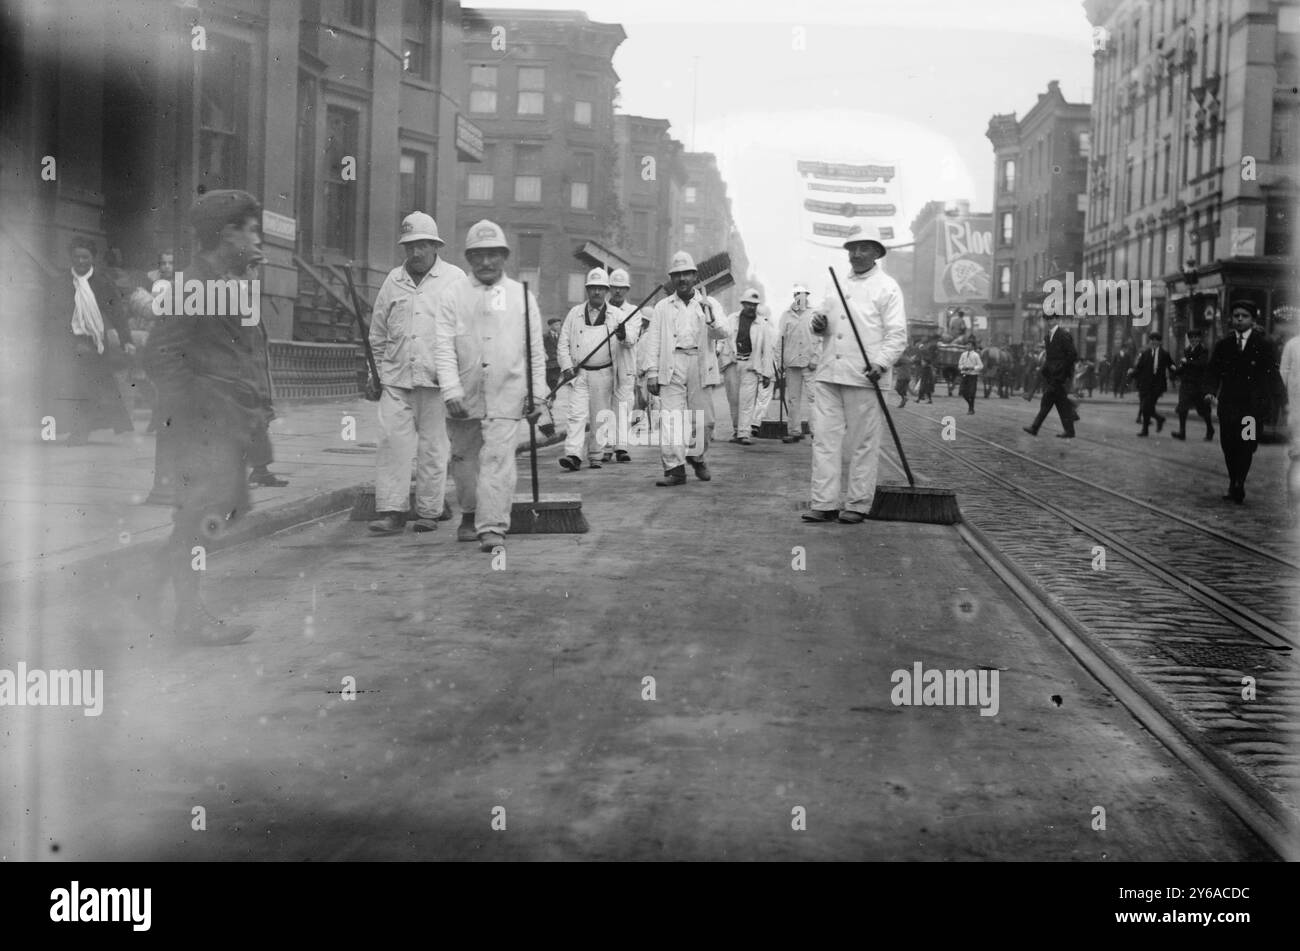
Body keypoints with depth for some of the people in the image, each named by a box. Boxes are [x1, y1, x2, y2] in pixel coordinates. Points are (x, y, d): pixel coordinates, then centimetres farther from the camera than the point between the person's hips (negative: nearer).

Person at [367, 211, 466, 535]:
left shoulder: (454, 278, 3)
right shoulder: (393, 280, 12)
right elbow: (378, 333, 19)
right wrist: (377, 370, 14)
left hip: (436, 378, -3)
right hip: (396, 377, 3)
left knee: (432, 445, 4)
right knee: (391, 440, -6)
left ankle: (429, 511, 14)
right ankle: (391, 511, -4)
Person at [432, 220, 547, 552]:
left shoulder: (522, 296, 7)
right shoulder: (452, 295, 3)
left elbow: (535, 351, 9)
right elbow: (444, 348, -4)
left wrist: (536, 394, 3)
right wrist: (452, 391, -15)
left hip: (506, 397, -1)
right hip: (464, 398, 1)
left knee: (498, 459, -11)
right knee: (464, 459, 12)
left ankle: (493, 528, -12)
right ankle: (469, 515, 34)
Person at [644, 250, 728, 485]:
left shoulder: (709, 304, 14)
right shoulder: (662, 307, 15)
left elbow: (723, 333, 1)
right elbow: (654, 341, 11)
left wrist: (710, 317, -19)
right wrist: (651, 373, 2)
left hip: (701, 365, 0)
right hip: (672, 365, 0)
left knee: (704, 419, 1)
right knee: (671, 419, -10)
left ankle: (697, 457, 26)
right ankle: (674, 469, -8)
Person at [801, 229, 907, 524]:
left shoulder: (887, 288, 1)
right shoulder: (837, 286, 19)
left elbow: (897, 335, -5)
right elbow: (821, 317, 27)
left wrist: (881, 363, -20)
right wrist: (818, 324, 2)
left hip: (863, 377, -5)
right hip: (828, 375, 5)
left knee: (862, 444, 0)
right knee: (825, 439, 1)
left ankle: (857, 505, 6)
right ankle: (825, 503, 3)